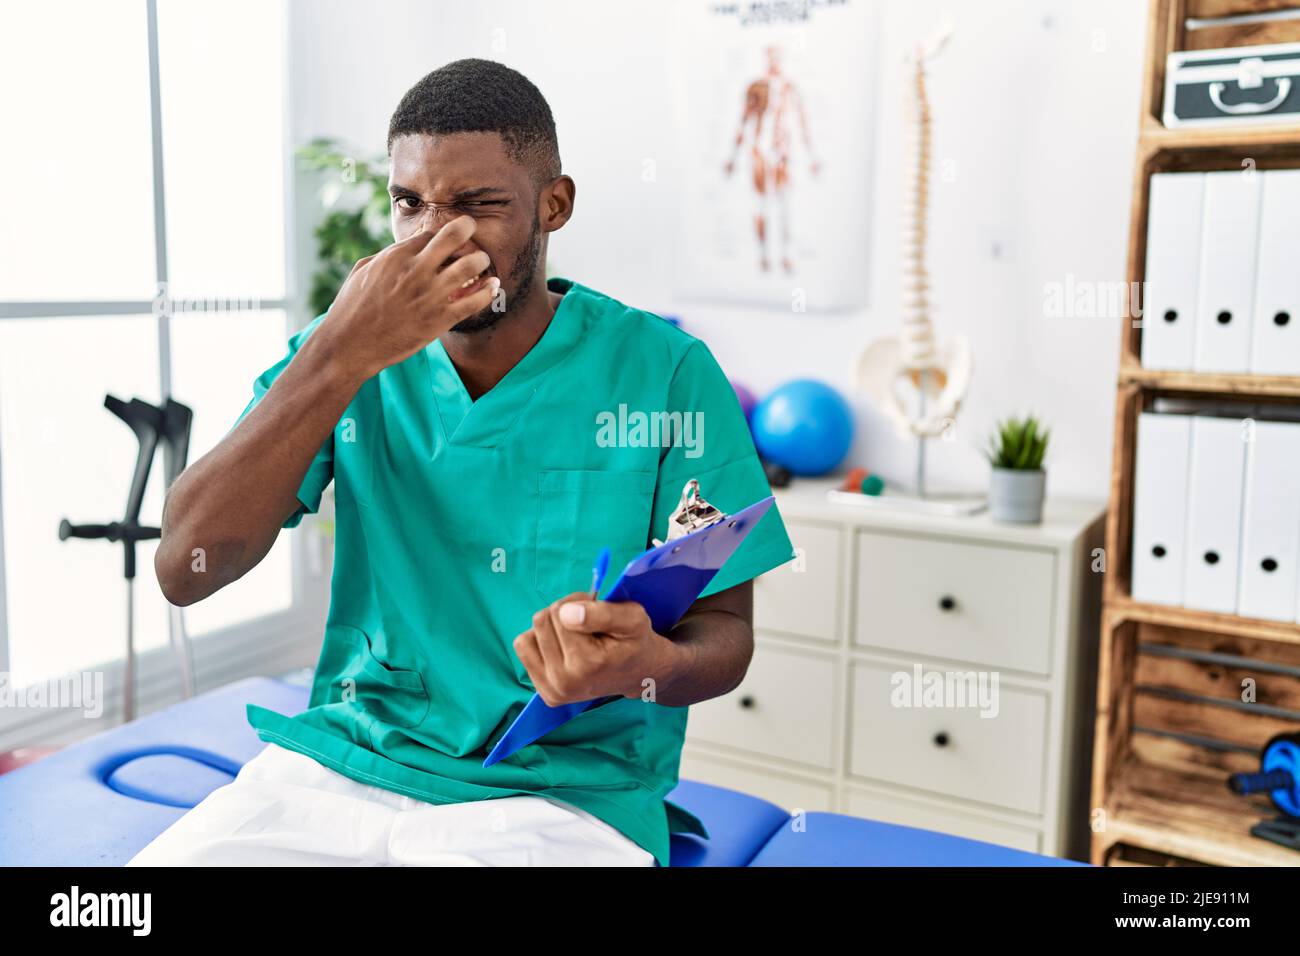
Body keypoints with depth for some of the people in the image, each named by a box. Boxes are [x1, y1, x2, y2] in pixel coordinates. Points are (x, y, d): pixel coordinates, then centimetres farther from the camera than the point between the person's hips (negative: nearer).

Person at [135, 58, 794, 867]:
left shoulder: (664, 372, -6)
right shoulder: (343, 354, 2)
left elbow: (726, 630, -1)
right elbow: (185, 572, -8)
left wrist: (650, 664, -25)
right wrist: (343, 357, -18)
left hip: (566, 792, -1)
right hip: (339, 763, 2)